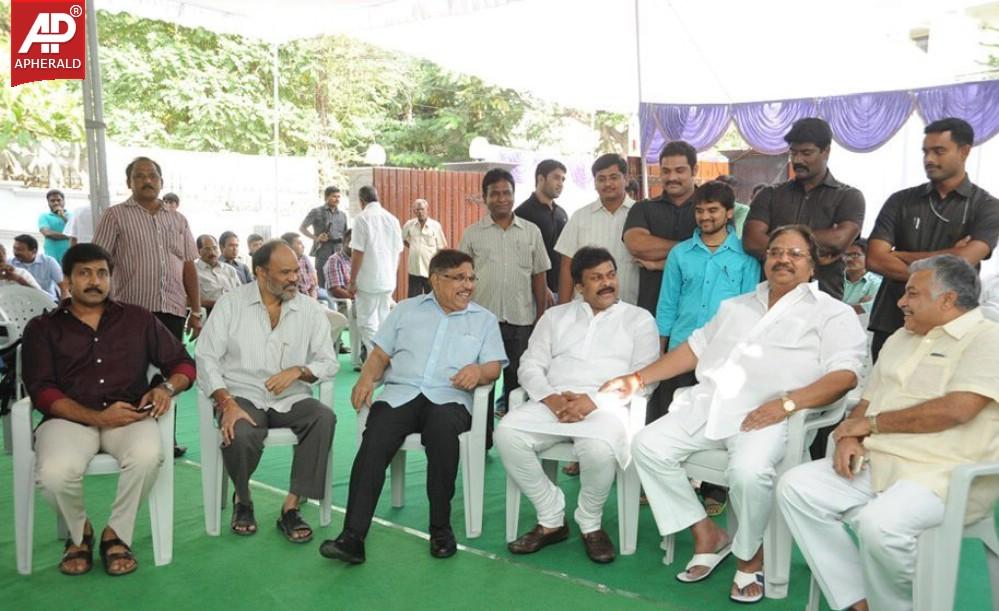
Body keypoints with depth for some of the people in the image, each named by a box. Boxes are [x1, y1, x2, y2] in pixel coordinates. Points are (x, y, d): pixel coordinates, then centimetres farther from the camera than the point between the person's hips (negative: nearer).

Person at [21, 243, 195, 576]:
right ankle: (79, 533, 5)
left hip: (129, 415, 0)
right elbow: (41, 391, 0)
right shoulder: (42, 329, 12)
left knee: (148, 455, -33)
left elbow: (183, 363, 16)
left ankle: (116, 533, -4)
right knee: (55, 473, -31)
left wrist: (167, 388, -9)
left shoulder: (138, 319, 15)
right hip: (69, 418, 0)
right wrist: (97, 417, -16)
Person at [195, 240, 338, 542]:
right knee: (240, 435, -33)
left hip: (291, 399, 2)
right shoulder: (231, 303, 1)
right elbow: (206, 357, -3)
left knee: (324, 417, -29)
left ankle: (291, 507, -17)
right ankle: (242, 500, 3)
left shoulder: (310, 309, 4)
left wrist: (297, 371, -18)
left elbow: (328, 362, 4)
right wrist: (227, 403, -17)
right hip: (243, 396, -1)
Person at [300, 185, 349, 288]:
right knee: (322, 284, -3)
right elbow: (302, 228, 6)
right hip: (323, 251, -3)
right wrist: (316, 238, -8)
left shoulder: (343, 214, 15)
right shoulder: (316, 212, 3)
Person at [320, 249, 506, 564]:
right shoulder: (406, 310, 22)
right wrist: (367, 376, -4)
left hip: (448, 397, -1)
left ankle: (441, 527, -20)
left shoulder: (485, 319, 19)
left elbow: (494, 367, 9)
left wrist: (479, 371, -14)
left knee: (442, 429, -36)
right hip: (400, 393, 1)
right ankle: (353, 537, -27)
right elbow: (380, 353, 17)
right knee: (374, 441, -29)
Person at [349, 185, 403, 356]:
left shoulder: (363, 218, -11)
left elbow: (357, 253, -12)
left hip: (368, 281, -6)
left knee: (367, 323, 1)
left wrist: (352, 281, -6)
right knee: (383, 321, 15)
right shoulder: (392, 218, 6)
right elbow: (398, 251, 11)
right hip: (388, 280, 6)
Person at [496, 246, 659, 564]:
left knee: (599, 448, -36)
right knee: (507, 433, -25)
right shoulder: (555, 316, 20)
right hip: (554, 402, 3)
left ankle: (590, 523, -4)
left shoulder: (639, 319, 12)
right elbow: (530, 366, 10)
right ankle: (551, 519, -6)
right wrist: (552, 398, -11)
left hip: (606, 405, -3)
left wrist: (594, 401, -15)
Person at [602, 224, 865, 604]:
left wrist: (788, 402, -22)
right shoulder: (735, 306, 27)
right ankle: (707, 534, 1)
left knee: (748, 471, -34)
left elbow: (845, 375, -6)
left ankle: (749, 555, -4)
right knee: (648, 446, -13)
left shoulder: (832, 313, 8)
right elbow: (695, 348, 25)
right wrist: (638, 378, 17)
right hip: (710, 402, 6)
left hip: (770, 413, -5)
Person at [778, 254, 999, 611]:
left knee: (879, 524, -34)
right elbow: (868, 402, 20)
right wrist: (850, 437, -3)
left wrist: (872, 423, -10)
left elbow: (956, 409, -19)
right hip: (876, 464, 8)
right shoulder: (900, 339, 20)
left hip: (945, 476, -8)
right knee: (795, 487, -10)